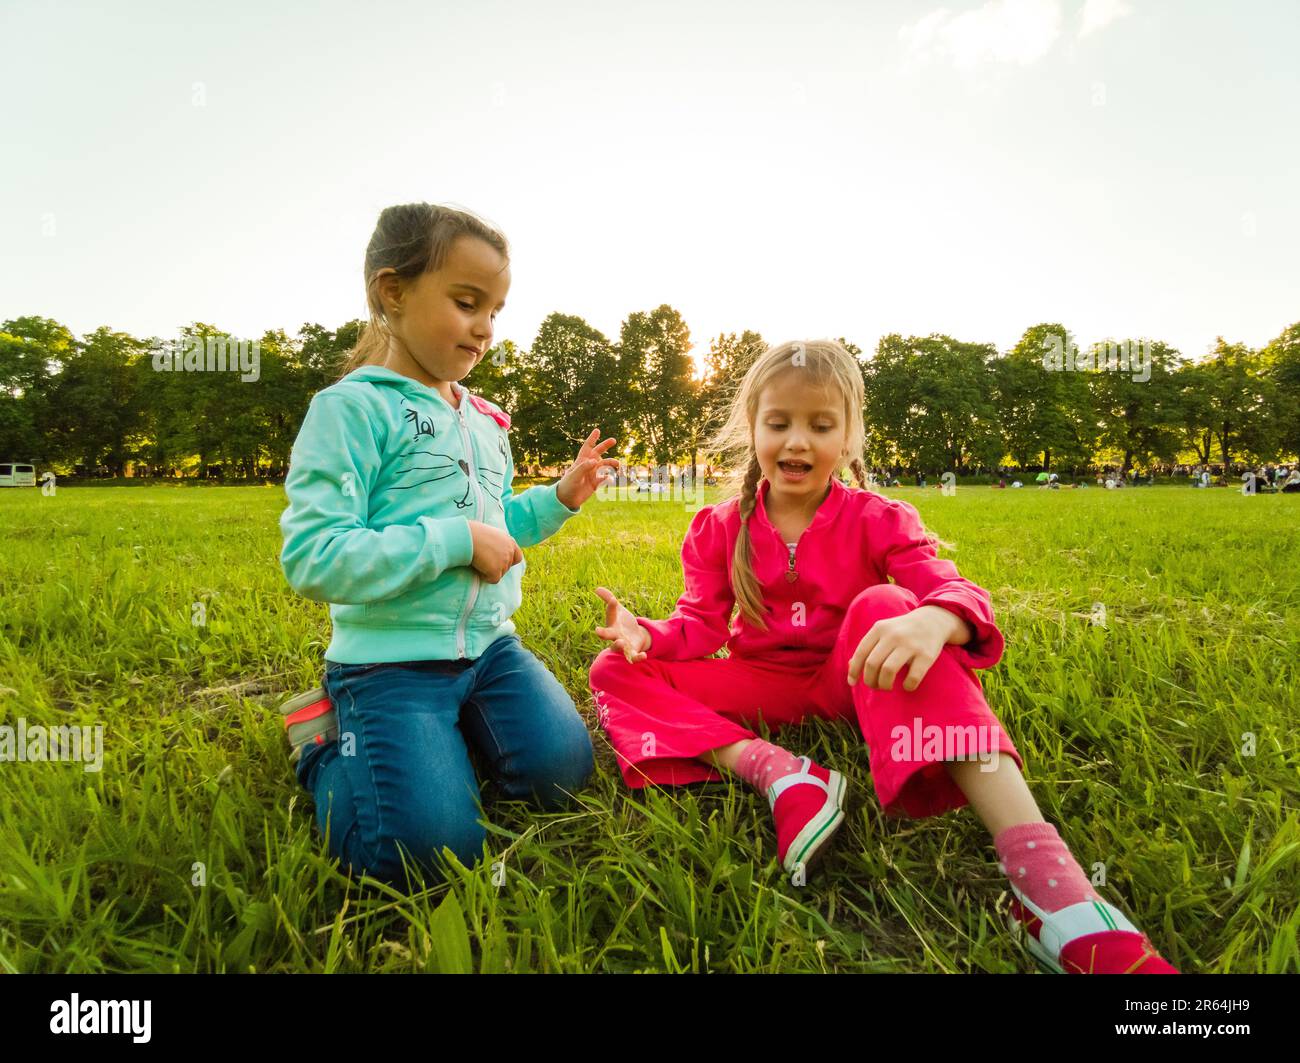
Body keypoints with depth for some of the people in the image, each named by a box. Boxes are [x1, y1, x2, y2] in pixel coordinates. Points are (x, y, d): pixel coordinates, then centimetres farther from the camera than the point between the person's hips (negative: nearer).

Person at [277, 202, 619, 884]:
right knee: (437, 847, -16)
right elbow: (311, 559, -22)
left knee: (561, 775, -8)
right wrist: (458, 540, -22)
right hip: (392, 659, -6)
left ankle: (448, 725, 16)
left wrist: (558, 500, 6)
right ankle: (328, 739, 11)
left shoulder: (484, 422, 12)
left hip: (490, 646, 7)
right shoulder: (353, 408, -12)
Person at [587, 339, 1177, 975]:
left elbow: (955, 592, -20)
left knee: (882, 605, -37)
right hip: (766, 686, 3)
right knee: (615, 674, -15)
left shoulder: (878, 520, -6)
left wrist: (934, 619, -47)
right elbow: (702, 625, -2)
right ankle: (774, 772, -35)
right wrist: (646, 635, -26)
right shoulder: (719, 529, 0)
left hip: (854, 683, -2)